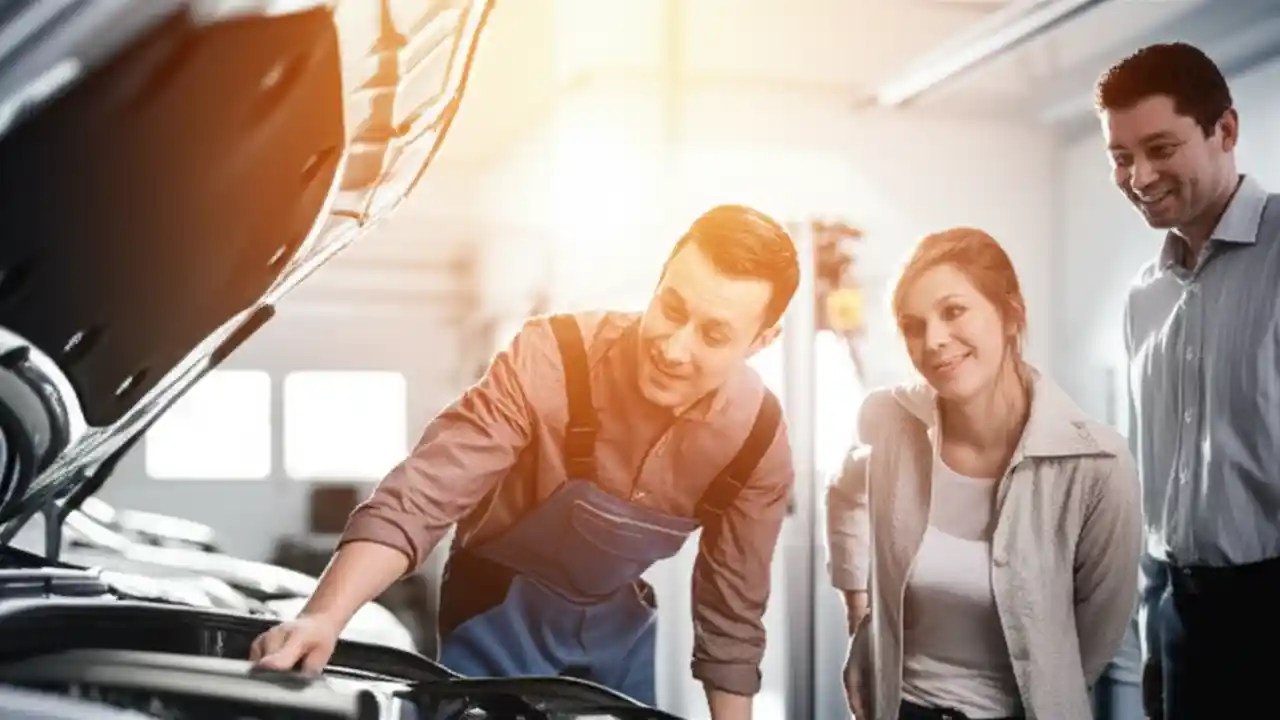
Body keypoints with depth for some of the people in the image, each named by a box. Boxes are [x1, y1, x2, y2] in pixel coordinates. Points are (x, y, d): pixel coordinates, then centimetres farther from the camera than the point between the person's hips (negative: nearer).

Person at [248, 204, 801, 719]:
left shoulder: (760, 441, -19)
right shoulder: (550, 361, -30)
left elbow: (733, 615, -7)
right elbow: (417, 500, -35)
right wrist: (324, 618, -49)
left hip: (619, 622, 4)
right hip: (501, 609, -3)